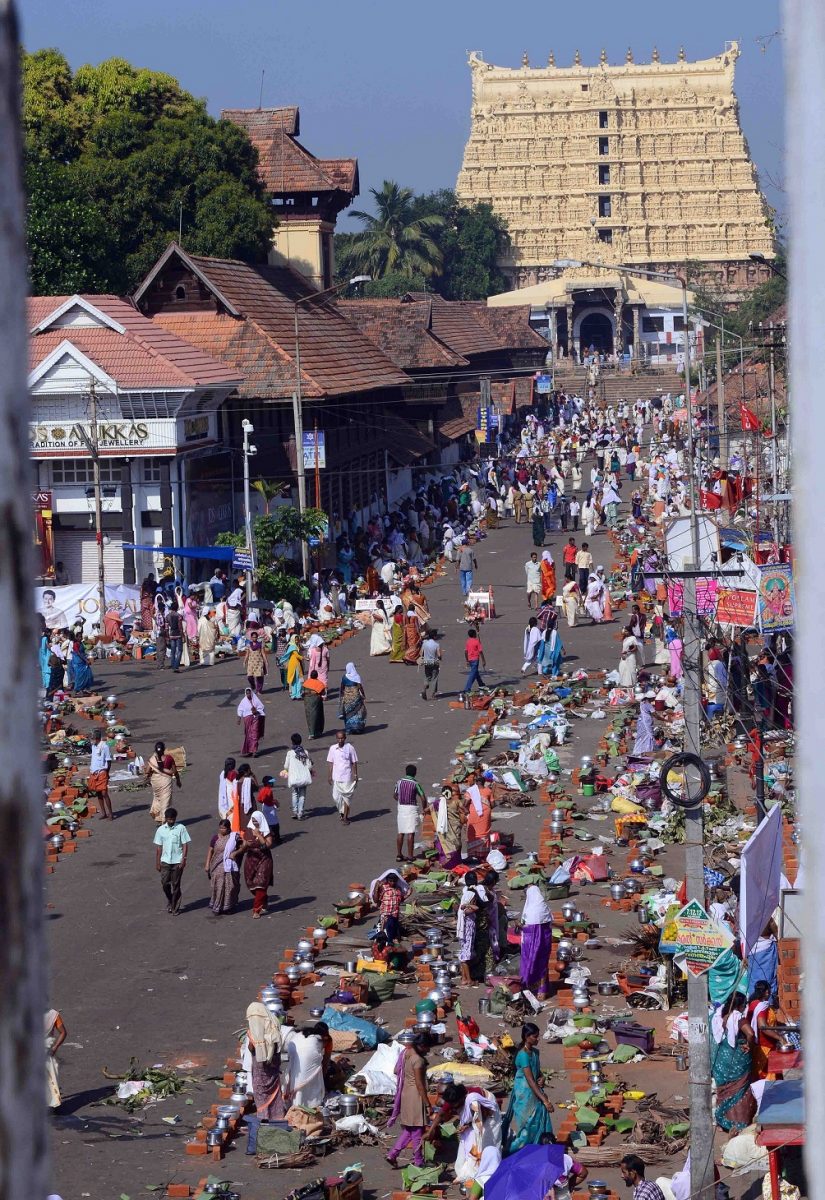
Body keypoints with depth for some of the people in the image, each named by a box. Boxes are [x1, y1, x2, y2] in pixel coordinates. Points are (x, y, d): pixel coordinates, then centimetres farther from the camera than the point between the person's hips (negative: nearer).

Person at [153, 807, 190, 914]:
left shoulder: (181, 828, -6)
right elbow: (158, 847, 6)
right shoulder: (161, 830, 2)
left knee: (176, 885, 3)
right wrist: (157, 862, 5)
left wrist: (183, 859, -13)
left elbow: (185, 845, -5)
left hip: (177, 861, -2)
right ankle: (169, 902, 22)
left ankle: (176, 907, 14)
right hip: (165, 861, 2)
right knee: (165, 883, -1)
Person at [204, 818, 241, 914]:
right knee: (218, 886, -2)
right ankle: (216, 907, 6)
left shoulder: (234, 837, -1)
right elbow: (210, 851, 4)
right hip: (218, 866, -1)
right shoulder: (215, 837, -1)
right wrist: (207, 864, 0)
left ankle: (228, 906, 18)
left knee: (230, 886, 5)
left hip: (230, 865, 1)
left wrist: (235, 853, -14)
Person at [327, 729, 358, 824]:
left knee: (347, 797, -1)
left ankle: (345, 817, 6)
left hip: (347, 777, -3)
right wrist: (330, 776, 5)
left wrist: (355, 775, -3)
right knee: (336, 796, 5)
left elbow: (354, 763, 0)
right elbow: (331, 763, 8)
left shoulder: (350, 748, -5)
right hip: (336, 777, 3)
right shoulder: (333, 749, 2)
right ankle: (341, 812, 28)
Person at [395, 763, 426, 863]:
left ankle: (399, 855, 16)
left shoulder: (400, 782, 2)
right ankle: (409, 856, -5)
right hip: (412, 808, -4)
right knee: (410, 833, -3)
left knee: (401, 833, 12)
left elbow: (395, 795, 15)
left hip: (401, 808, 4)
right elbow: (423, 798, -12)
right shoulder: (415, 784, -9)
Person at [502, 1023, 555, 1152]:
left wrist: (541, 1078, -4)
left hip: (535, 1090, 8)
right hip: (524, 1094, -8)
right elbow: (530, 1080, -25)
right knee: (525, 1123, -1)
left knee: (538, 1121, 10)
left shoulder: (535, 1052, 5)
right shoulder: (523, 1055, -21)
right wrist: (545, 1100, -28)